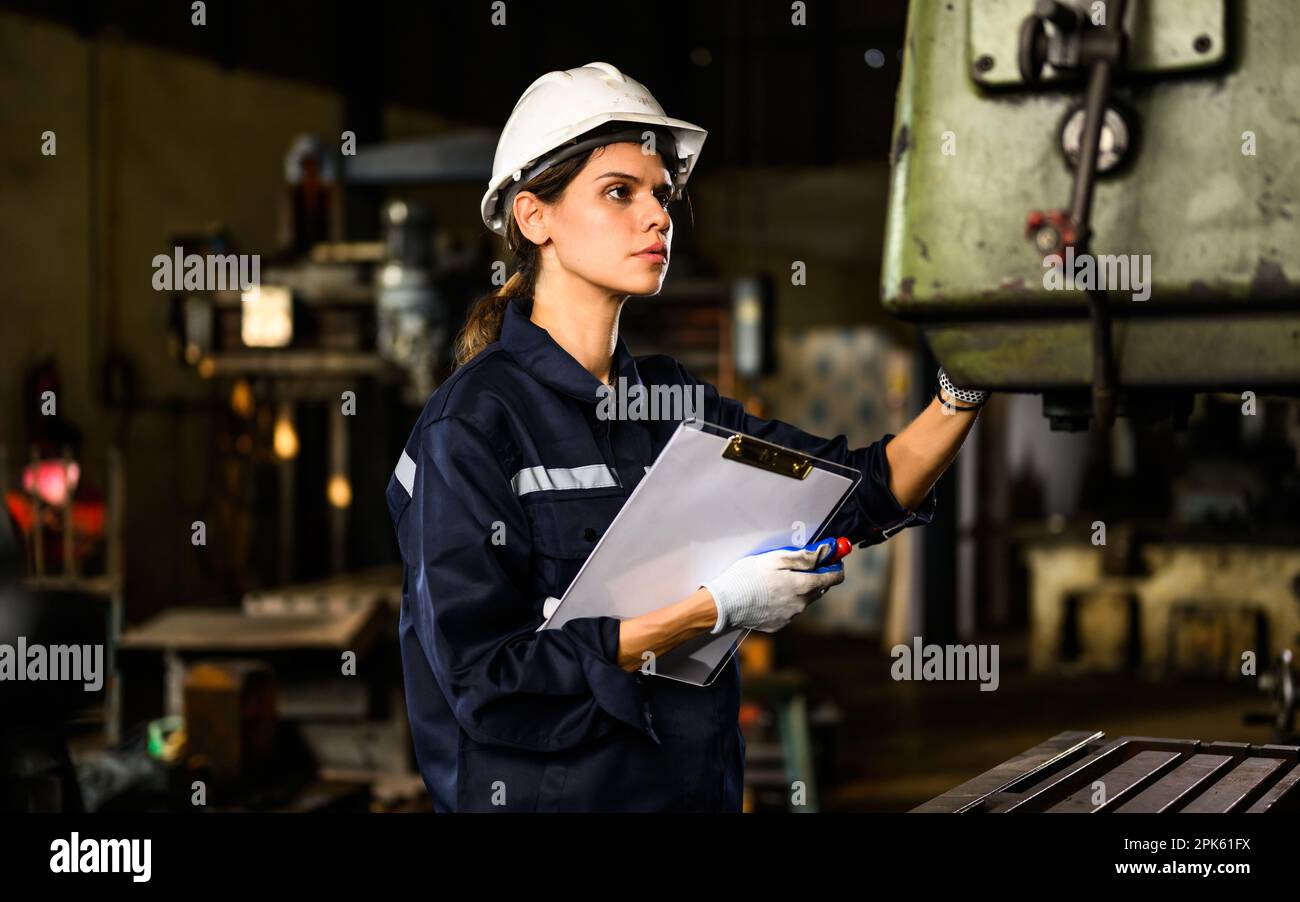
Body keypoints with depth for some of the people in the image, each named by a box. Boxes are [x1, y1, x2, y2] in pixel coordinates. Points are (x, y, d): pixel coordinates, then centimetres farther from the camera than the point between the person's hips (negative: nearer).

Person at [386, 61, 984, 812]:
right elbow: (485, 677, -22)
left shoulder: (673, 399, 4)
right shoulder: (472, 425, -15)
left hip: (698, 785, 7)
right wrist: (718, 609, -22)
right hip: (548, 791, -6)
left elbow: (869, 492, 1)